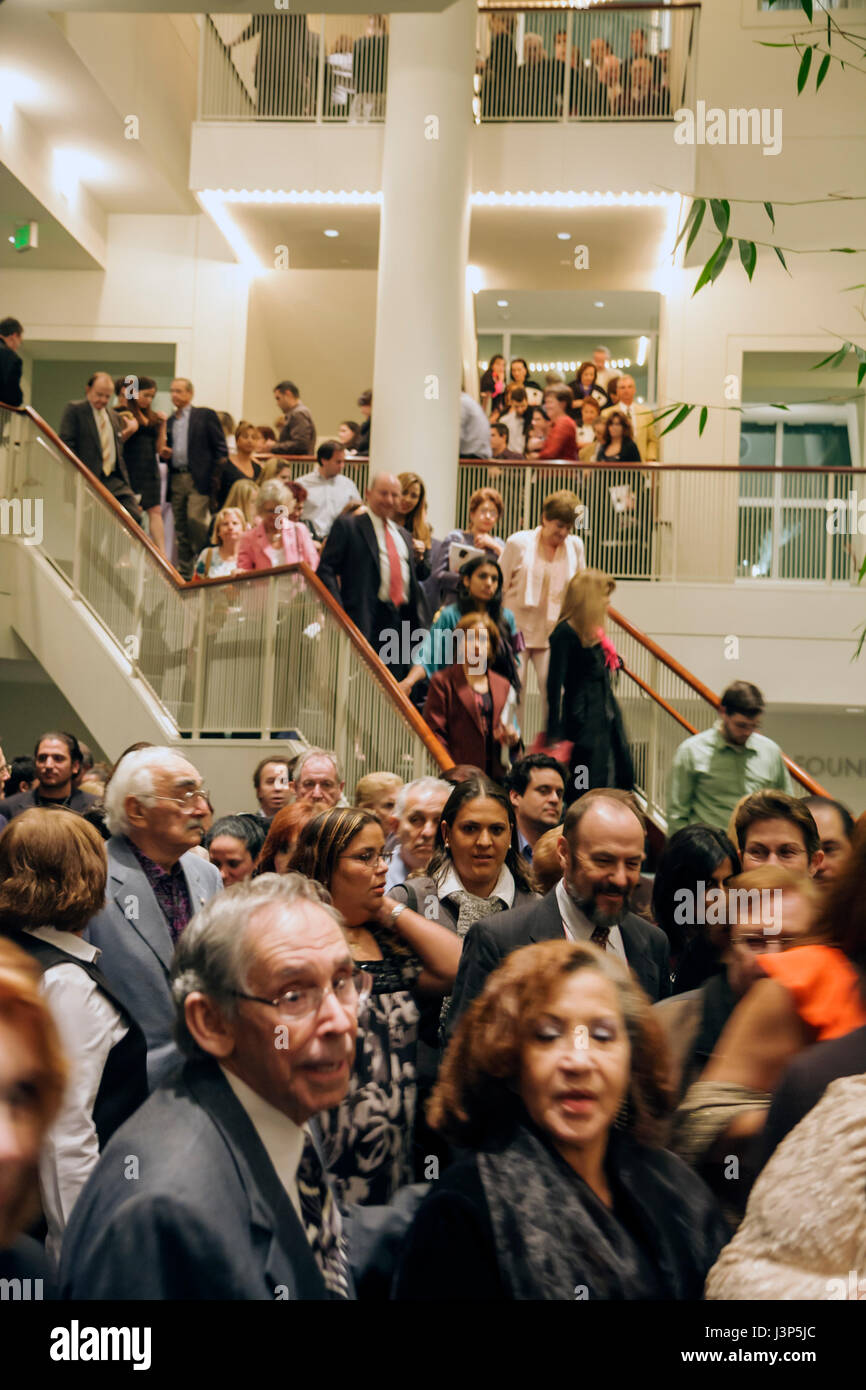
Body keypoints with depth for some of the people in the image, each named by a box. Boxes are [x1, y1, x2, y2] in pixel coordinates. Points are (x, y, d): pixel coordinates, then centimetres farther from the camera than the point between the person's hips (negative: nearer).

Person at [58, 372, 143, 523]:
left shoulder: (113, 415, 21)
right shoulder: (74, 409, 1)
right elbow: (66, 444, -7)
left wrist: (125, 481, 16)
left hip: (114, 480, 6)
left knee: (135, 515, -11)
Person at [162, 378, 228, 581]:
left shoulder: (206, 415, 3)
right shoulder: (169, 422, 19)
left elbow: (221, 449, -1)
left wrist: (215, 478, -9)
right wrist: (164, 455, 2)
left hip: (199, 480, -5)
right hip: (176, 479, 5)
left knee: (195, 521, -18)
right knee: (181, 529, 5)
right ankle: (184, 573, 9)